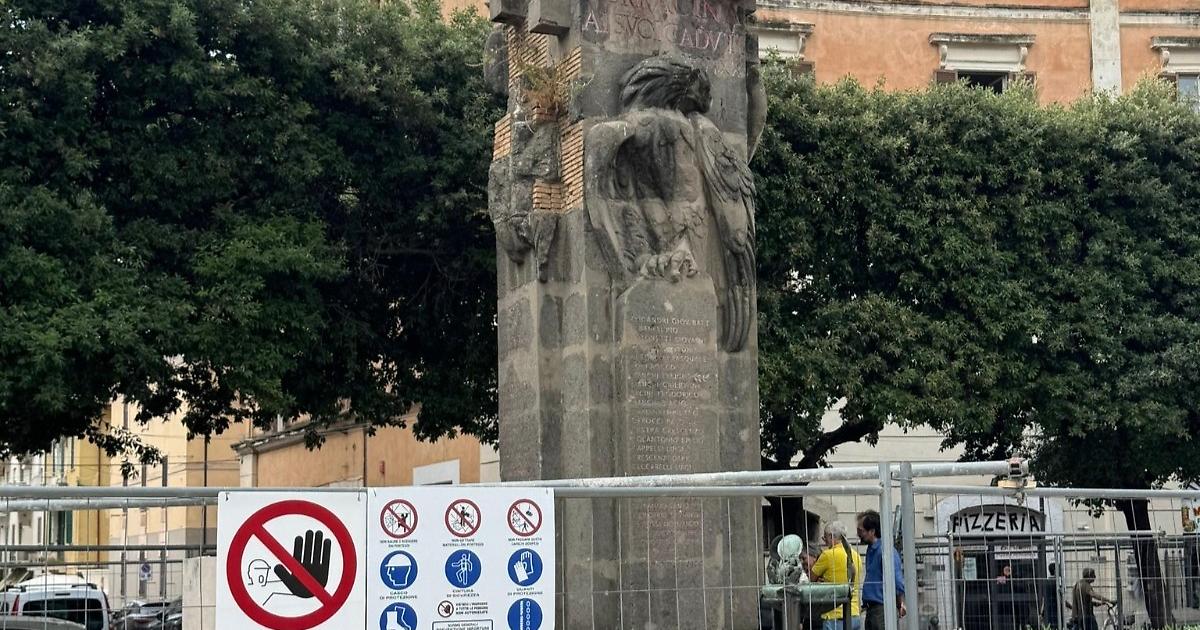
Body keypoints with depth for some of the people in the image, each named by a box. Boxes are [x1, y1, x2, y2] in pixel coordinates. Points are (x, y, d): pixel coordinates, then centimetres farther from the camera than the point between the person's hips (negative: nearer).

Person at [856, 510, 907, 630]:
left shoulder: (886, 550, -17)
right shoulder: (871, 549, 14)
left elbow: (897, 581, -18)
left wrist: (899, 605, -7)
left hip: (882, 607, -10)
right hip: (872, 607, 10)